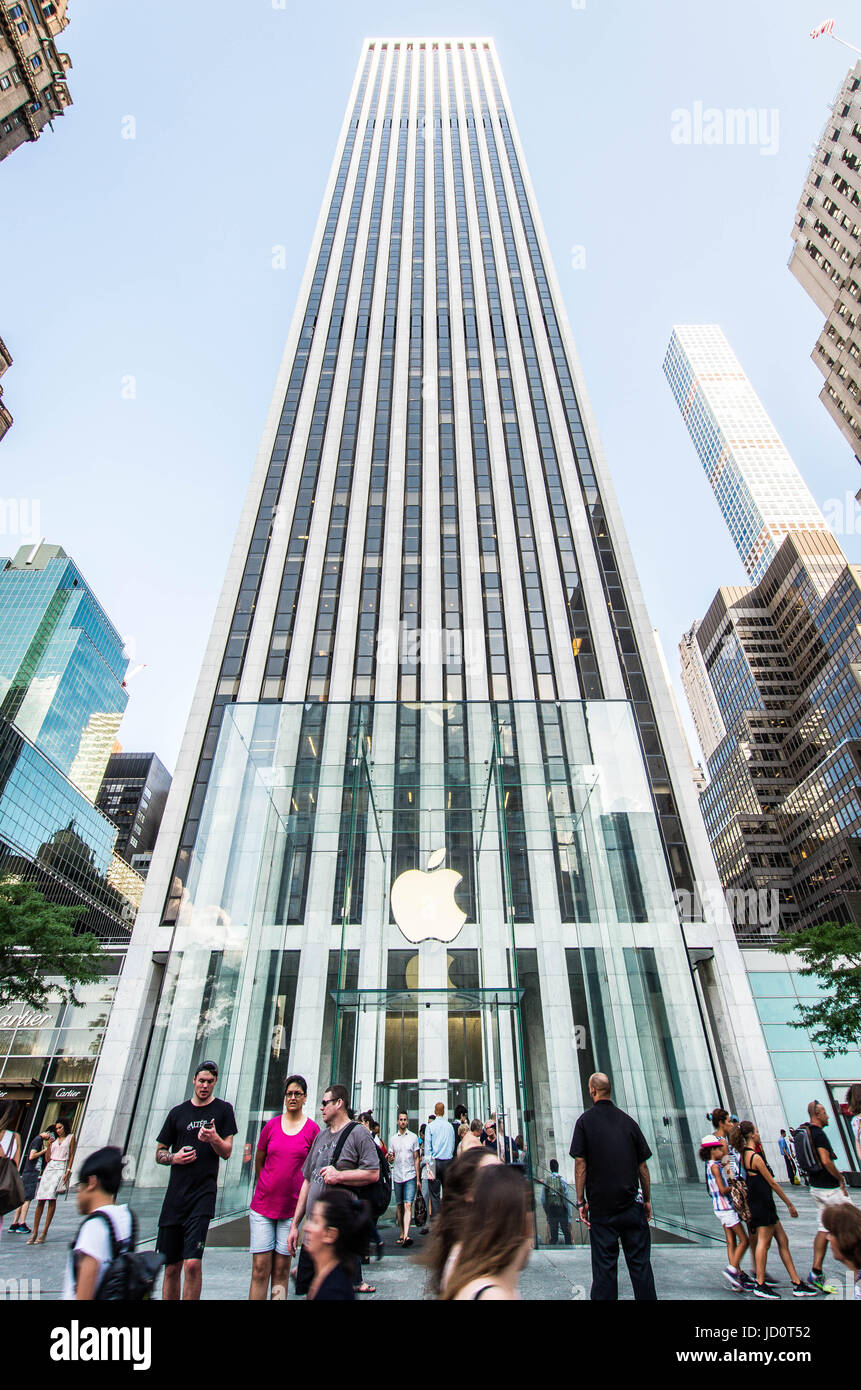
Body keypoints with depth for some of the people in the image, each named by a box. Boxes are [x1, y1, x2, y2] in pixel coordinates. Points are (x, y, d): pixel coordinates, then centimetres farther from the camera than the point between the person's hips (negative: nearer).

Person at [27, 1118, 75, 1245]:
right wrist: (48, 1144, 7)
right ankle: (35, 1232, 4)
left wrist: (68, 1171, -7)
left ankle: (44, 1233, -10)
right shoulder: (53, 1140, 20)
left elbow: (71, 1155, 3)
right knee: (41, 1200, -5)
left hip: (61, 1168, -4)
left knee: (52, 1198, -16)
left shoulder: (71, 1137, 9)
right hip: (49, 1167, 4)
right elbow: (47, 1158, 12)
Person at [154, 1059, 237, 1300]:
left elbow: (227, 1152, -1)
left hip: (203, 1193, -3)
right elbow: (159, 1153, 15)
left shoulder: (223, 1109, 3)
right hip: (175, 1194, 3)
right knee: (171, 1267, 10)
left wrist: (214, 1139, -21)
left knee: (193, 1263, -12)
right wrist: (174, 1157, -6)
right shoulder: (178, 1112, 10)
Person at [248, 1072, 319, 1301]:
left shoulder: (312, 1129, -4)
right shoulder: (272, 1125, 1)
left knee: (281, 1270, 5)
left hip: (293, 1208, -1)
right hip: (262, 1205, 1)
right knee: (260, 1269, 1)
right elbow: (258, 1163, 14)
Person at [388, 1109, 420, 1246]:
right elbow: (390, 1160, 12)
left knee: (408, 1205, -12)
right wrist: (390, 1159, -12)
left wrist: (418, 1178, -1)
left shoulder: (413, 1137, 1)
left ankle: (406, 1235, -17)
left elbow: (416, 1158, 3)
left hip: (410, 1176, -2)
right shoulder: (393, 1139, 7)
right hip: (397, 1176, 3)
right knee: (399, 1206, 9)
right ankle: (401, 1234, 20)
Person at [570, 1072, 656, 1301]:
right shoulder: (628, 1120, 2)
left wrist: (581, 1201, -4)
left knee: (604, 1263, 7)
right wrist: (647, 1199, 15)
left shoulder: (586, 1120, -5)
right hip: (631, 1204, 2)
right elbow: (643, 1165, 5)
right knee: (640, 1260, 12)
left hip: (601, 1205, -2)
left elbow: (580, 1163, -9)